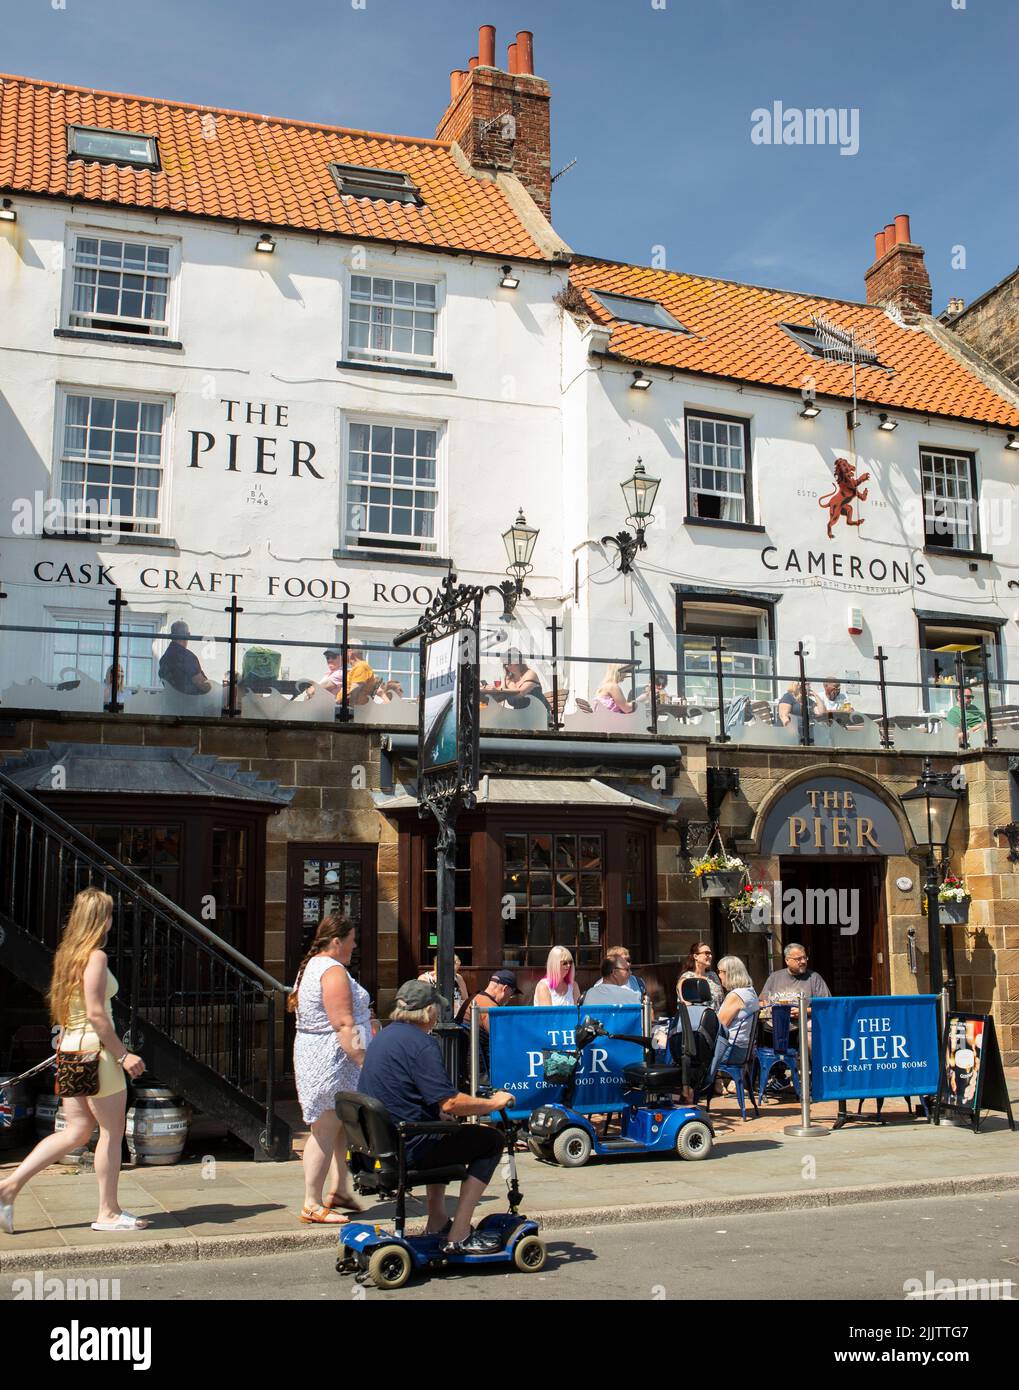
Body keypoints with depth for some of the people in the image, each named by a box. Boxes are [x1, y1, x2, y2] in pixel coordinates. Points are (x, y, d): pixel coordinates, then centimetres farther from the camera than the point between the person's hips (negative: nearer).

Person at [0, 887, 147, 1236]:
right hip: (95, 1050, -9)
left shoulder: (67, 955, 11)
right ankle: (108, 1213, 11)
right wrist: (124, 1054, -16)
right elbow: (95, 1014, -20)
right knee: (112, 1132, 3)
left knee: (77, 1131, 14)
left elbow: (61, 1013, 16)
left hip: (69, 1050, 9)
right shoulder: (96, 957, -15)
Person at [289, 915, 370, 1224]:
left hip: (313, 1057, 11)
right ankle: (312, 1205, 0)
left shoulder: (311, 967, 15)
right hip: (332, 1062, -11)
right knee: (325, 1130, -5)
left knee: (339, 1126, 18)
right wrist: (364, 1062, -22)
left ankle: (339, 1190, 23)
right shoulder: (334, 971, -17)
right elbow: (344, 1026, -22)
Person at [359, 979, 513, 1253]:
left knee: (446, 1132, 34)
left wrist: (439, 1112, 28)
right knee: (491, 1140, 1)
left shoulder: (382, 1037, 13)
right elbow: (450, 1103, -22)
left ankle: (436, 1225, 32)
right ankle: (458, 1237, 0)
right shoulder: (420, 1042, -17)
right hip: (409, 1148, -10)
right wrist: (494, 1103, -7)